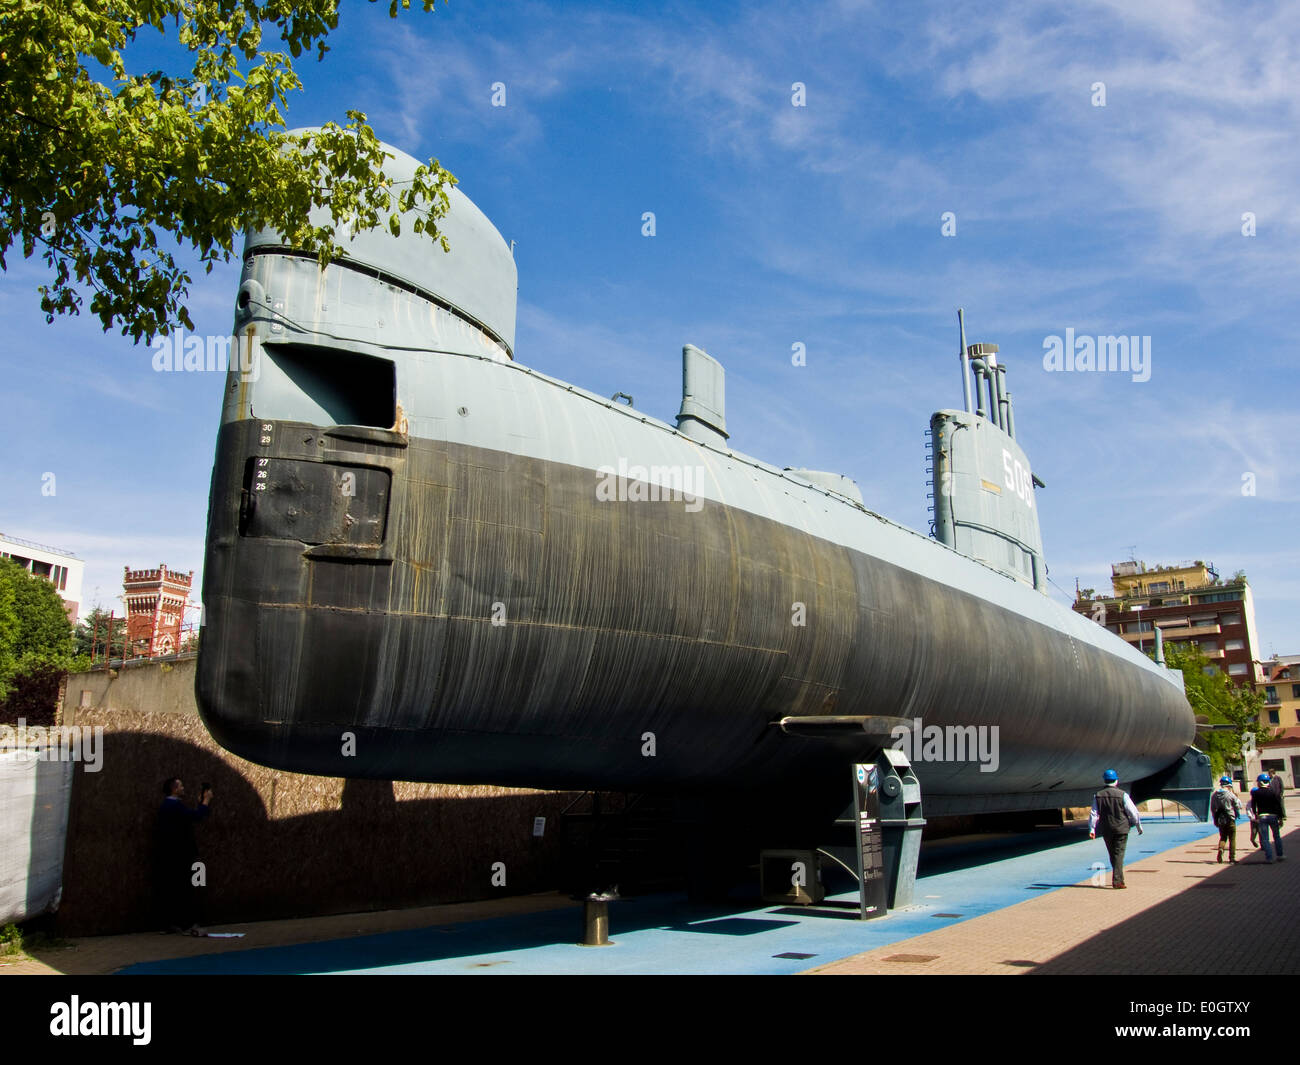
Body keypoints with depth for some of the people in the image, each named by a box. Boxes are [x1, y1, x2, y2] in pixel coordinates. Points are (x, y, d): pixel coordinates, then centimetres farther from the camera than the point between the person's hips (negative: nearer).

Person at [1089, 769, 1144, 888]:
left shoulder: (1098, 796, 2)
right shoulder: (1122, 795, -8)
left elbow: (1094, 814, 0)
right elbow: (1133, 812, -5)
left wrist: (1092, 829, 0)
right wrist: (1139, 826, 7)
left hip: (1106, 830, 3)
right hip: (1121, 829, -3)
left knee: (1112, 854, 16)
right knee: (1119, 854, -3)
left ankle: (1118, 878, 26)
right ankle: (1117, 880, -10)